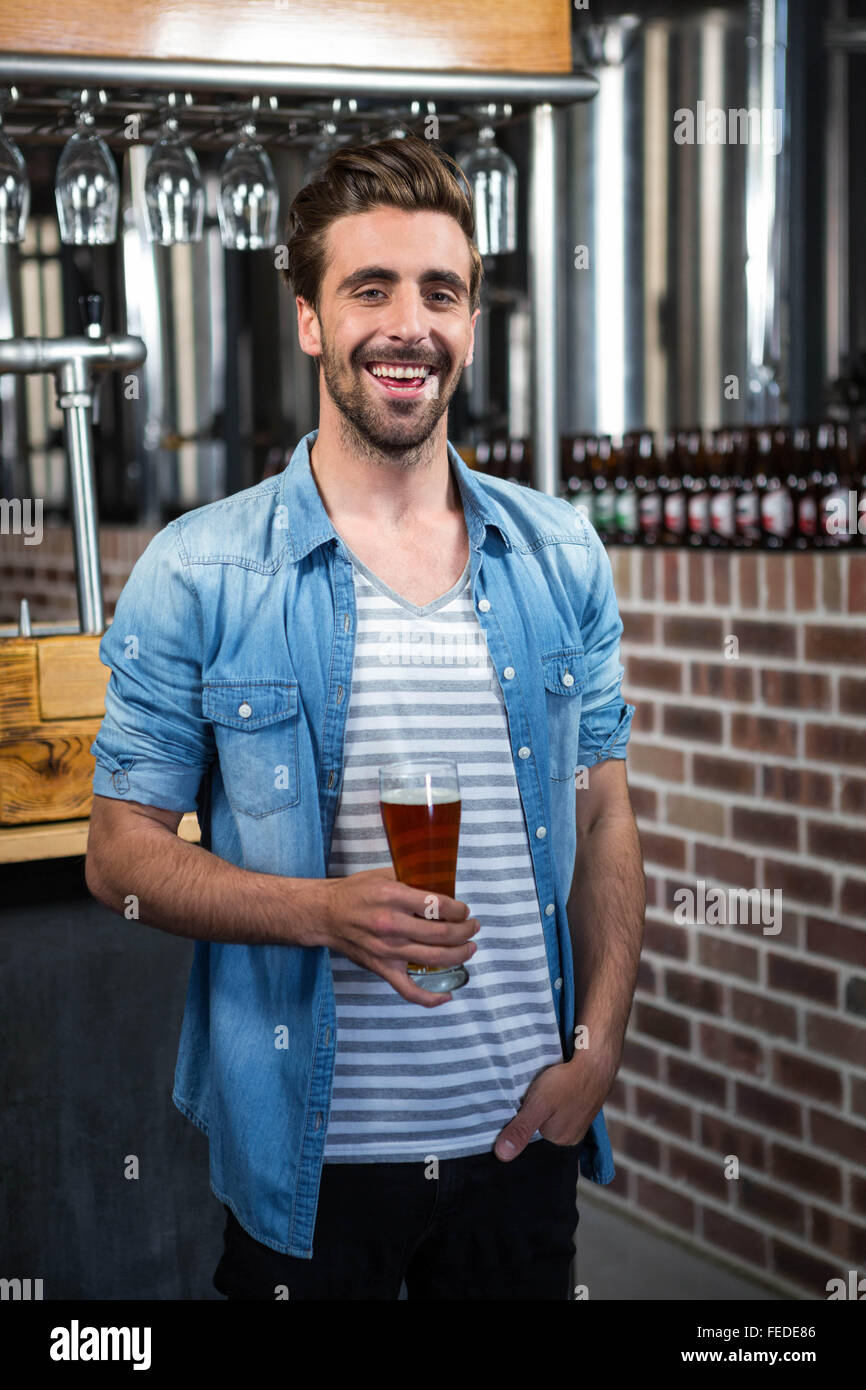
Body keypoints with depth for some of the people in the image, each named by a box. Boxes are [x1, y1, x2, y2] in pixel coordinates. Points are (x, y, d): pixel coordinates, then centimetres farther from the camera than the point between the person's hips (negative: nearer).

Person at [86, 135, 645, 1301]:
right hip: (312, 1152, -3)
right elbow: (122, 854, -6)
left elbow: (604, 817, 7)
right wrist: (328, 911, -21)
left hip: (524, 1131, 3)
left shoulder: (563, 560, 3)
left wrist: (597, 1052, -2)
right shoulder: (196, 575, -8)